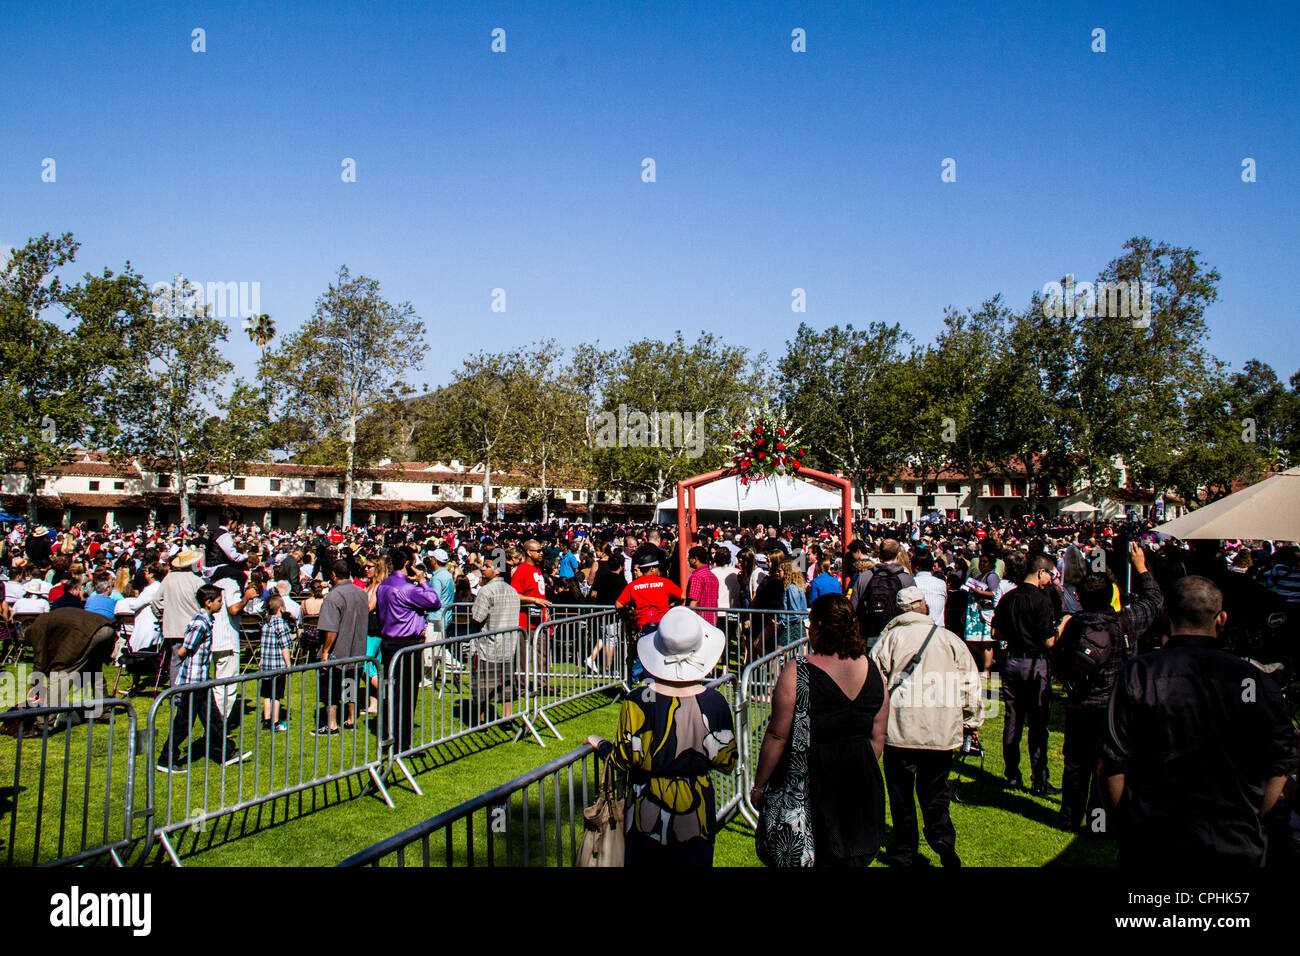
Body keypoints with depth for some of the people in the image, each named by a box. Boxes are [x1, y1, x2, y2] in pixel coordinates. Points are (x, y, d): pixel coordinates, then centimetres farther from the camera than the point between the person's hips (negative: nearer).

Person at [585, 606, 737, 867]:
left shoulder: (637, 702, -19)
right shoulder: (715, 703, -14)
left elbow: (623, 760, -11)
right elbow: (727, 763, -6)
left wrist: (600, 744, 9)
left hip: (647, 809, -1)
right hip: (696, 807, 1)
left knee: (644, 859, 18)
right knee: (694, 860, 18)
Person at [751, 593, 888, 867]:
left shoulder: (797, 672, -17)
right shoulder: (872, 670, -2)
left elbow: (777, 737, -14)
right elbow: (878, 738, 7)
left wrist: (759, 786, -3)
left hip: (808, 781, -4)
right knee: (852, 858, 20)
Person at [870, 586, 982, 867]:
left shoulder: (891, 636, 3)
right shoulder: (949, 638, 8)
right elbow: (970, 683, 10)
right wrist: (971, 721, 19)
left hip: (900, 727, -2)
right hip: (942, 729, 2)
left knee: (901, 791, 8)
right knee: (934, 789, 14)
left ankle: (904, 851, 14)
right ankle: (942, 837, -5)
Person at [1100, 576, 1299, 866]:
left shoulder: (1138, 674, -12)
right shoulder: (1260, 682, -4)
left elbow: (1113, 765, -10)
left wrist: (1120, 823, 6)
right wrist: (1246, 824, 16)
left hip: (1152, 844, -2)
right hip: (1237, 848, 2)